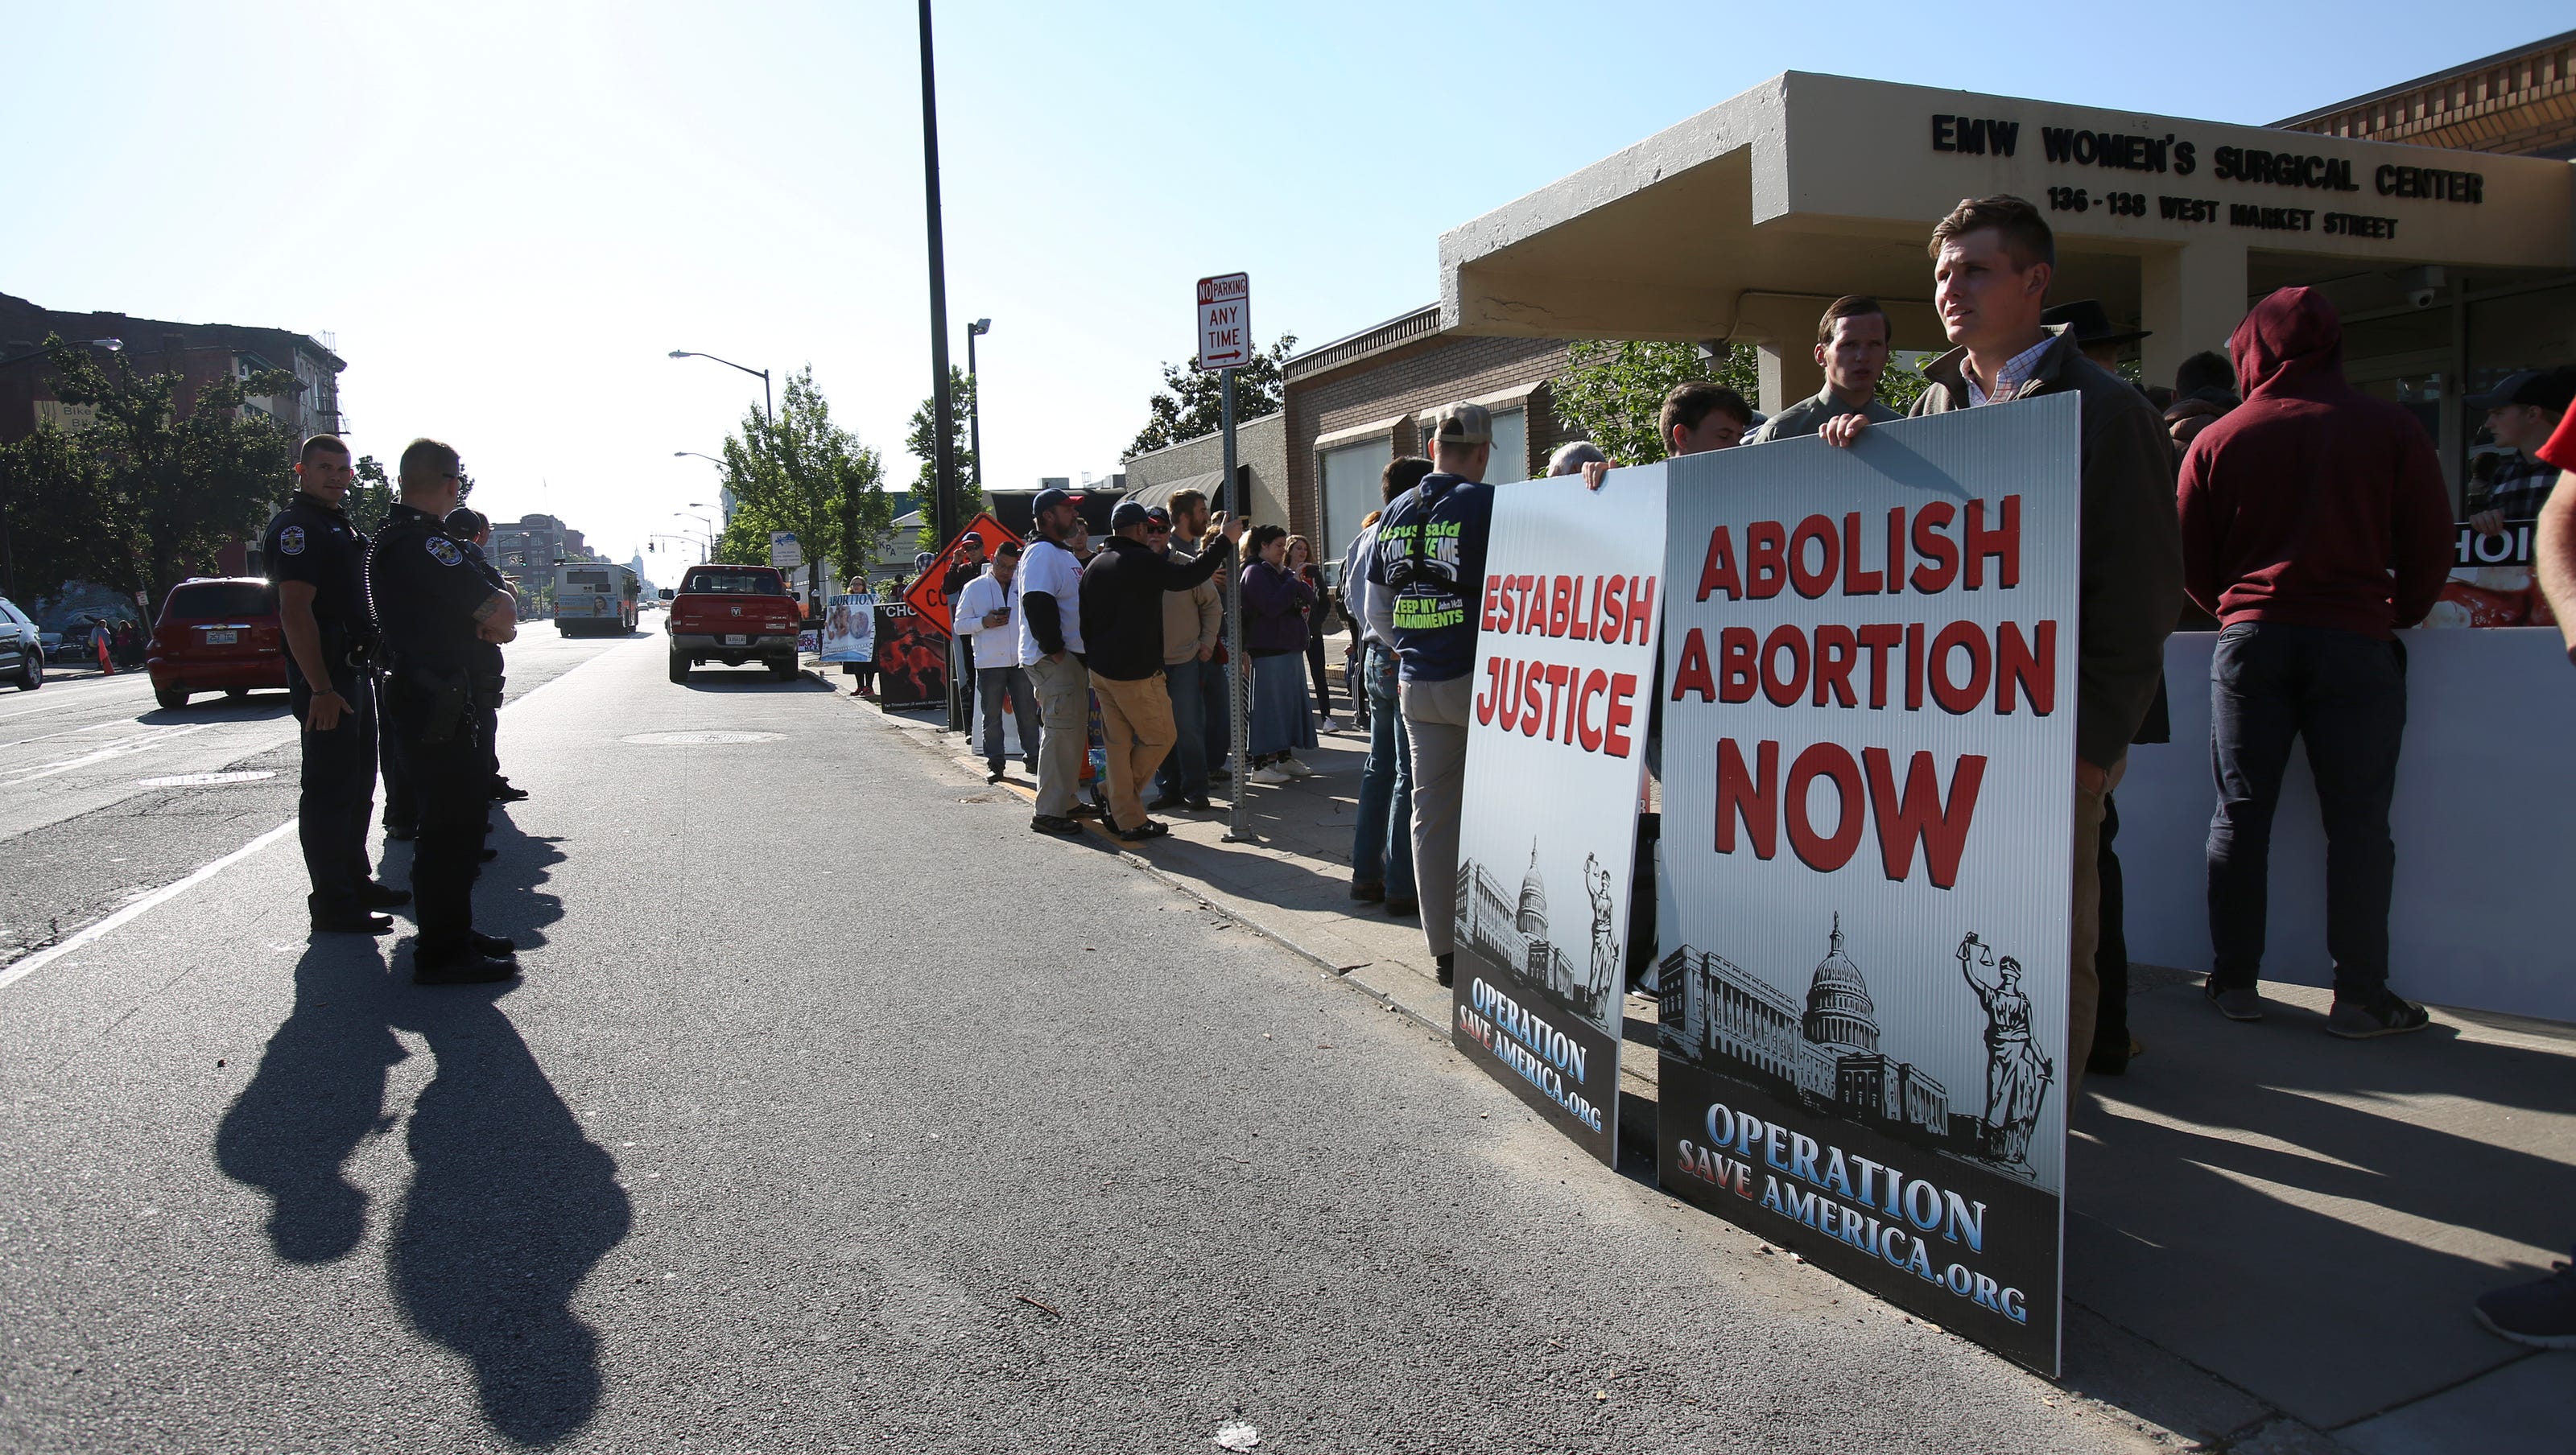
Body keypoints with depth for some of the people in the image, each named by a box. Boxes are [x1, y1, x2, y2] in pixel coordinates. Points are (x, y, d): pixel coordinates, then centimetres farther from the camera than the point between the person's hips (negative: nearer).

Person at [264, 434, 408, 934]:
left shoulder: (339, 526, 18)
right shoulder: (296, 527, -12)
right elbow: (296, 611, -20)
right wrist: (320, 689, -25)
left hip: (354, 671, 10)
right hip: (325, 678, -10)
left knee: (358, 783, 16)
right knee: (329, 789, -6)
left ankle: (356, 882, 27)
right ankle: (332, 905, -1)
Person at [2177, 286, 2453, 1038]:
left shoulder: (2218, 440, 2)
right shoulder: (2392, 429, 1)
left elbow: (2191, 560, 6)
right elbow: (2431, 549, 2)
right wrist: (2396, 616, 19)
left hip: (2250, 637, 1)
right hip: (2356, 640, -1)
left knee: (2241, 814, 7)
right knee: (2358, 822, 3)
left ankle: (2234, 981, 12)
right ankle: (2361, 997, 5)